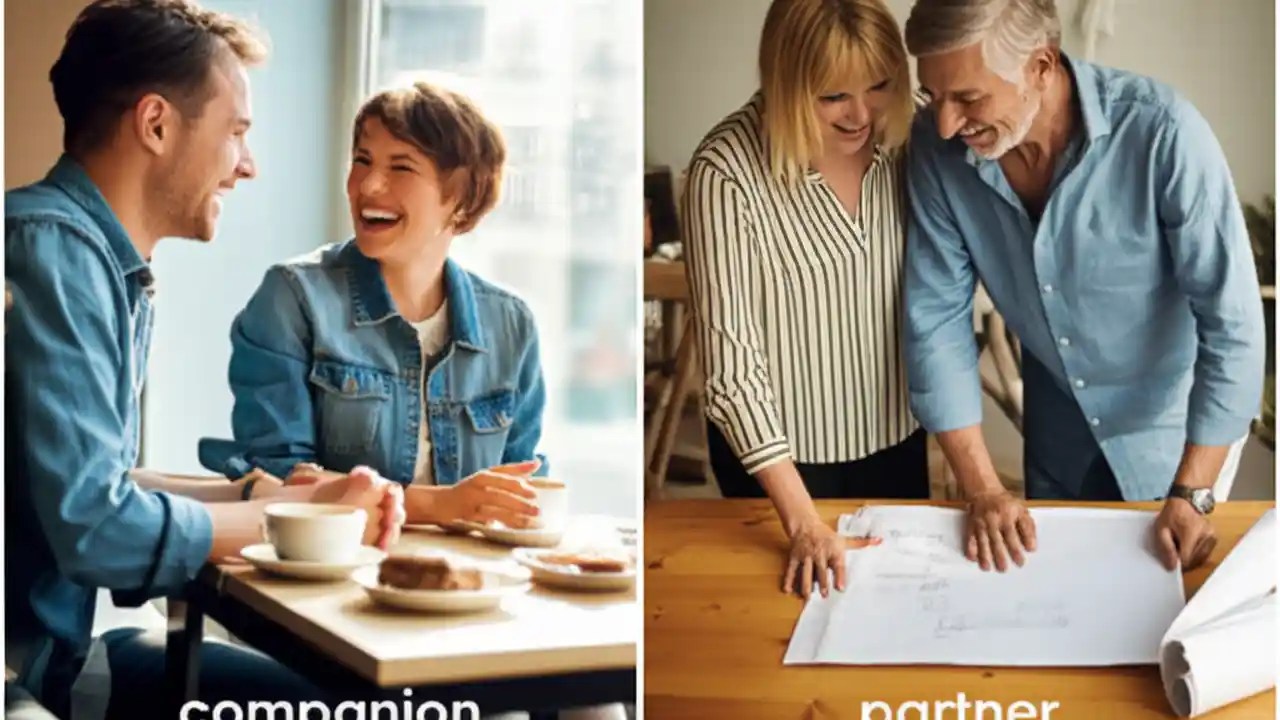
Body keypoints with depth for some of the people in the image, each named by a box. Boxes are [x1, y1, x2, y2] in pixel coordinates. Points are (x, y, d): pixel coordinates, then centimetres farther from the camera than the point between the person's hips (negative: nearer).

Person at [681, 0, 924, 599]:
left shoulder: (906, 138, -9)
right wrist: (801, 518, -25)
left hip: (897, 437, 4)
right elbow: (729, 353, -23)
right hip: (786, 453, -4)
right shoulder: (728, 171, -24)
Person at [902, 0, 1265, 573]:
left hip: (1175, 416, -3)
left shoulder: (1162, 134, -32)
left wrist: (1192, 494, -28)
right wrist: (981, 488, -16)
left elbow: (1231, 319, -27)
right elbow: (937, 315, -15)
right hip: (1057, 416, 3)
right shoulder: (937, 148, -21)